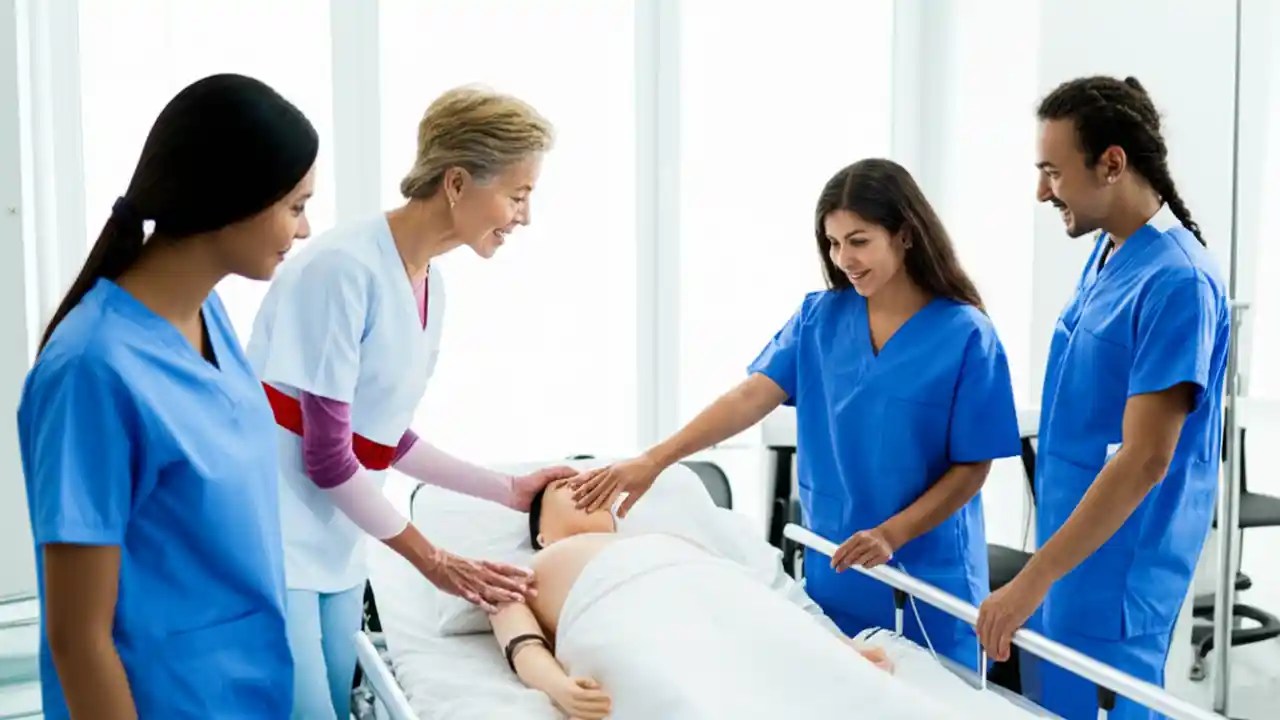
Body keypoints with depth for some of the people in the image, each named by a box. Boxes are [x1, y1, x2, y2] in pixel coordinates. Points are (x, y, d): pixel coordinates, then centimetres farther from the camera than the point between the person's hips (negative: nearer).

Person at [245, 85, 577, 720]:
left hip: (337, 545, 8)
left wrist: (508, 490, 14)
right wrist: (431, 560, -9)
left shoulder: (430, 285, 6)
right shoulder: (343, 267, -20)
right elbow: (326, 457, -18)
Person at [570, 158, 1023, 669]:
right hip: (833, 570, 3)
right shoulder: (818, 318, 1)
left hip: (926, 578, -3)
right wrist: (653, 460, -21)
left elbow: (972, 467, -8)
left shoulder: (964, 334, -10)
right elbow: (750, 398, -9)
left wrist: (892, 535, -19)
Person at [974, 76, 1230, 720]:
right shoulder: (1105, 252, 7)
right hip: (1071, 547, 8)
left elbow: (1145, 459, -25)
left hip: (1115, 570, -8)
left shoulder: (1176, 281, -21)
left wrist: (1031, 580, -26)